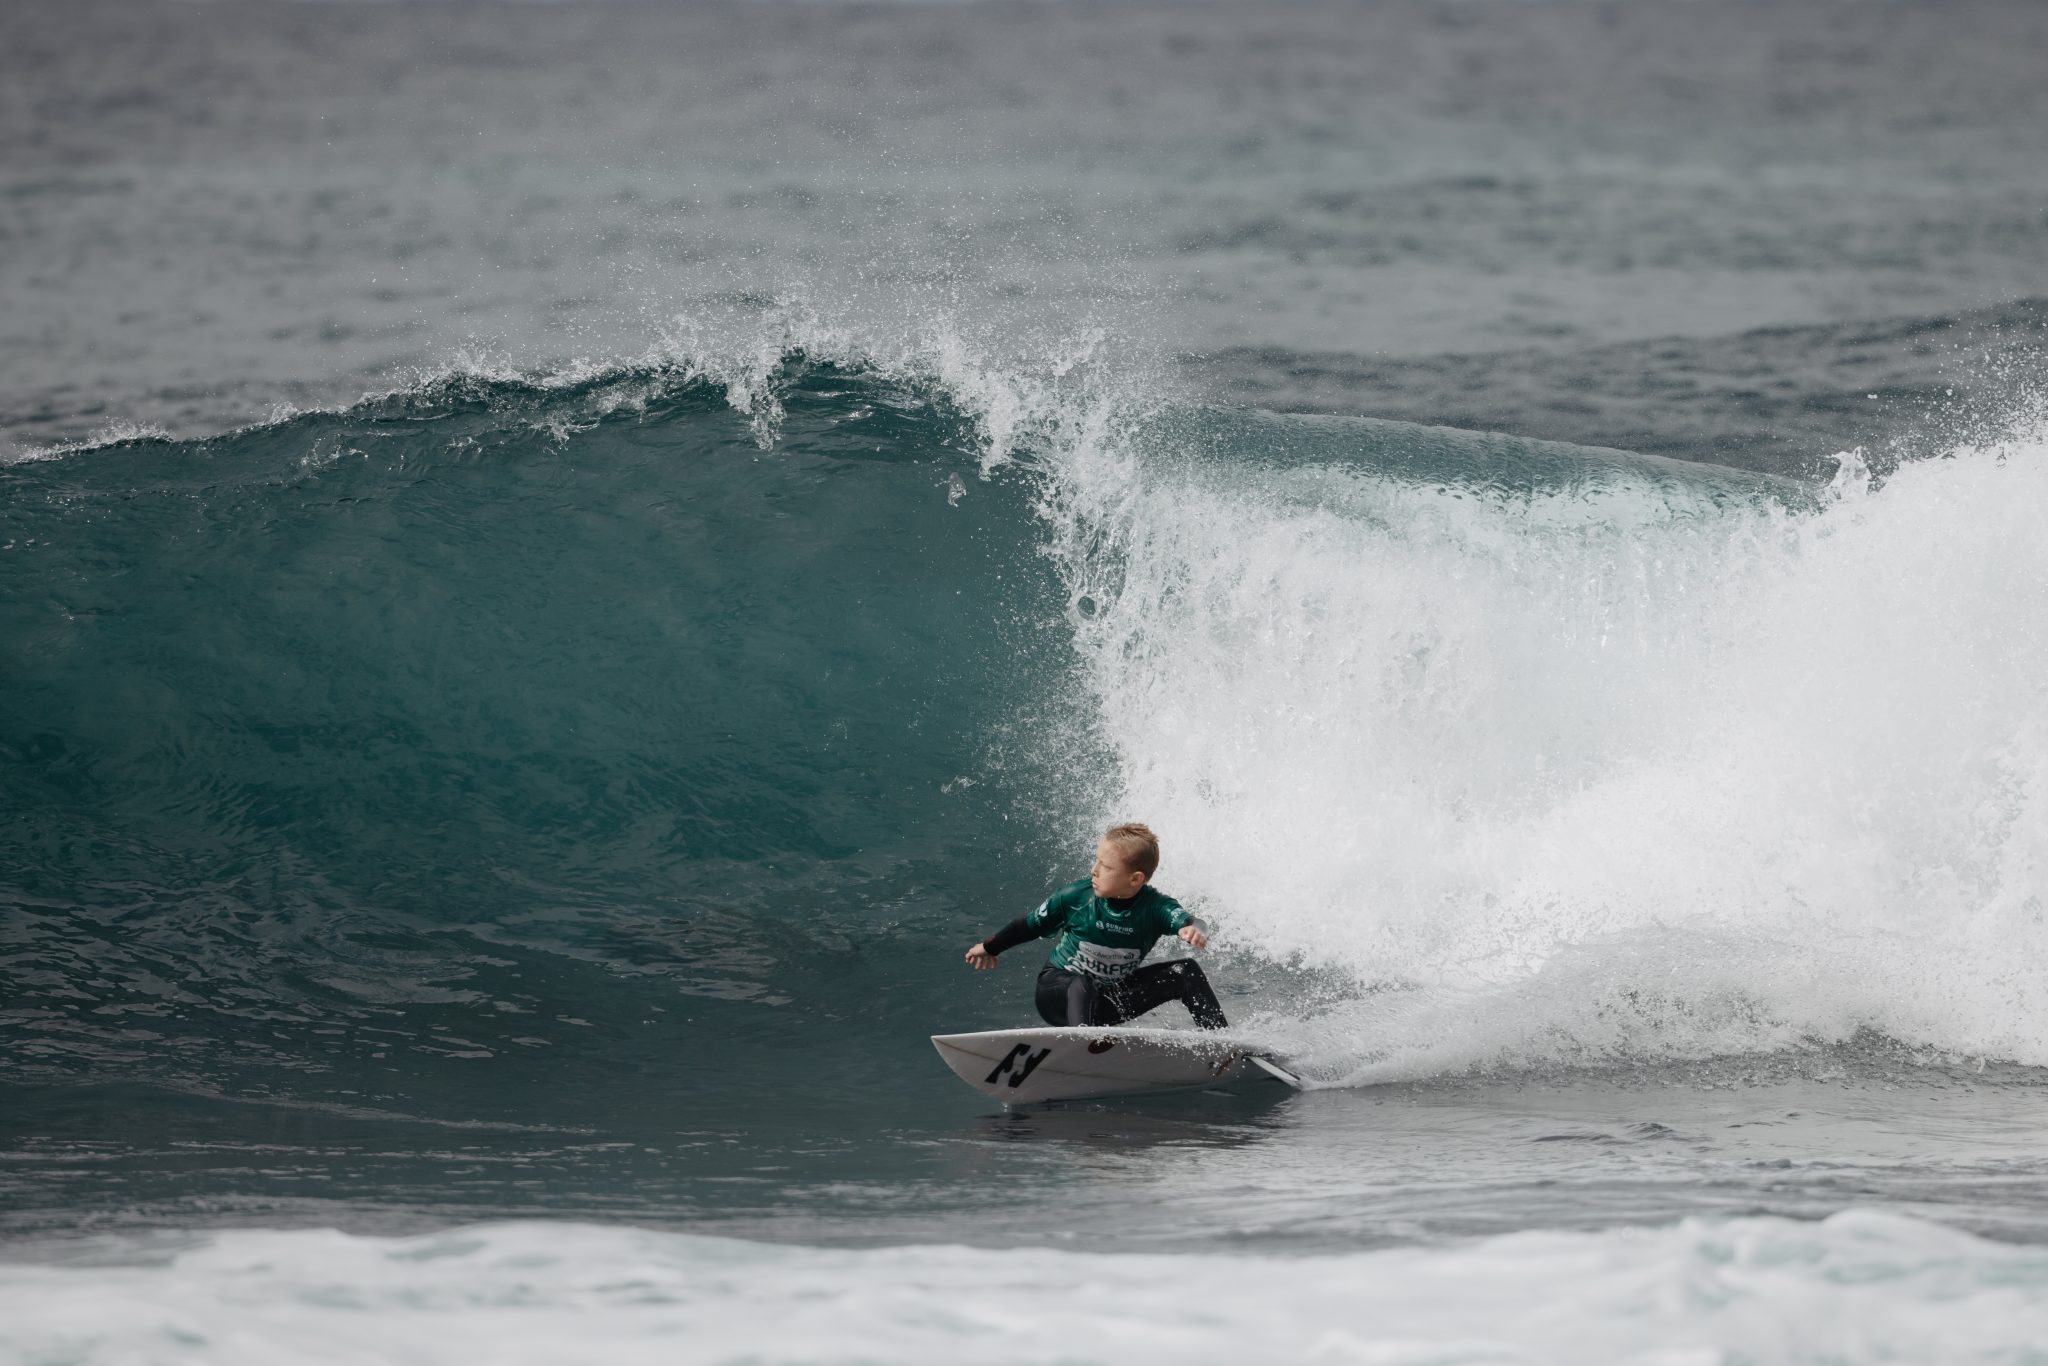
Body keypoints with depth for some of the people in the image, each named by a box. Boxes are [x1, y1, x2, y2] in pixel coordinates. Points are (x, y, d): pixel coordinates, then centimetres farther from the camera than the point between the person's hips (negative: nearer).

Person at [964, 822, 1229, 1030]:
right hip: (1058, 991, -2)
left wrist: (1192, 930, -67)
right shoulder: (1075, 896, -19)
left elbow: (1184, 920, -40)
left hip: (1111, 997, 2)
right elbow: (1031, 924, -3)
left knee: (1186, 972, -12)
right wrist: (990, 948, 13)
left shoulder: (1155, 906, -20)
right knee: (1082, 985, -41)